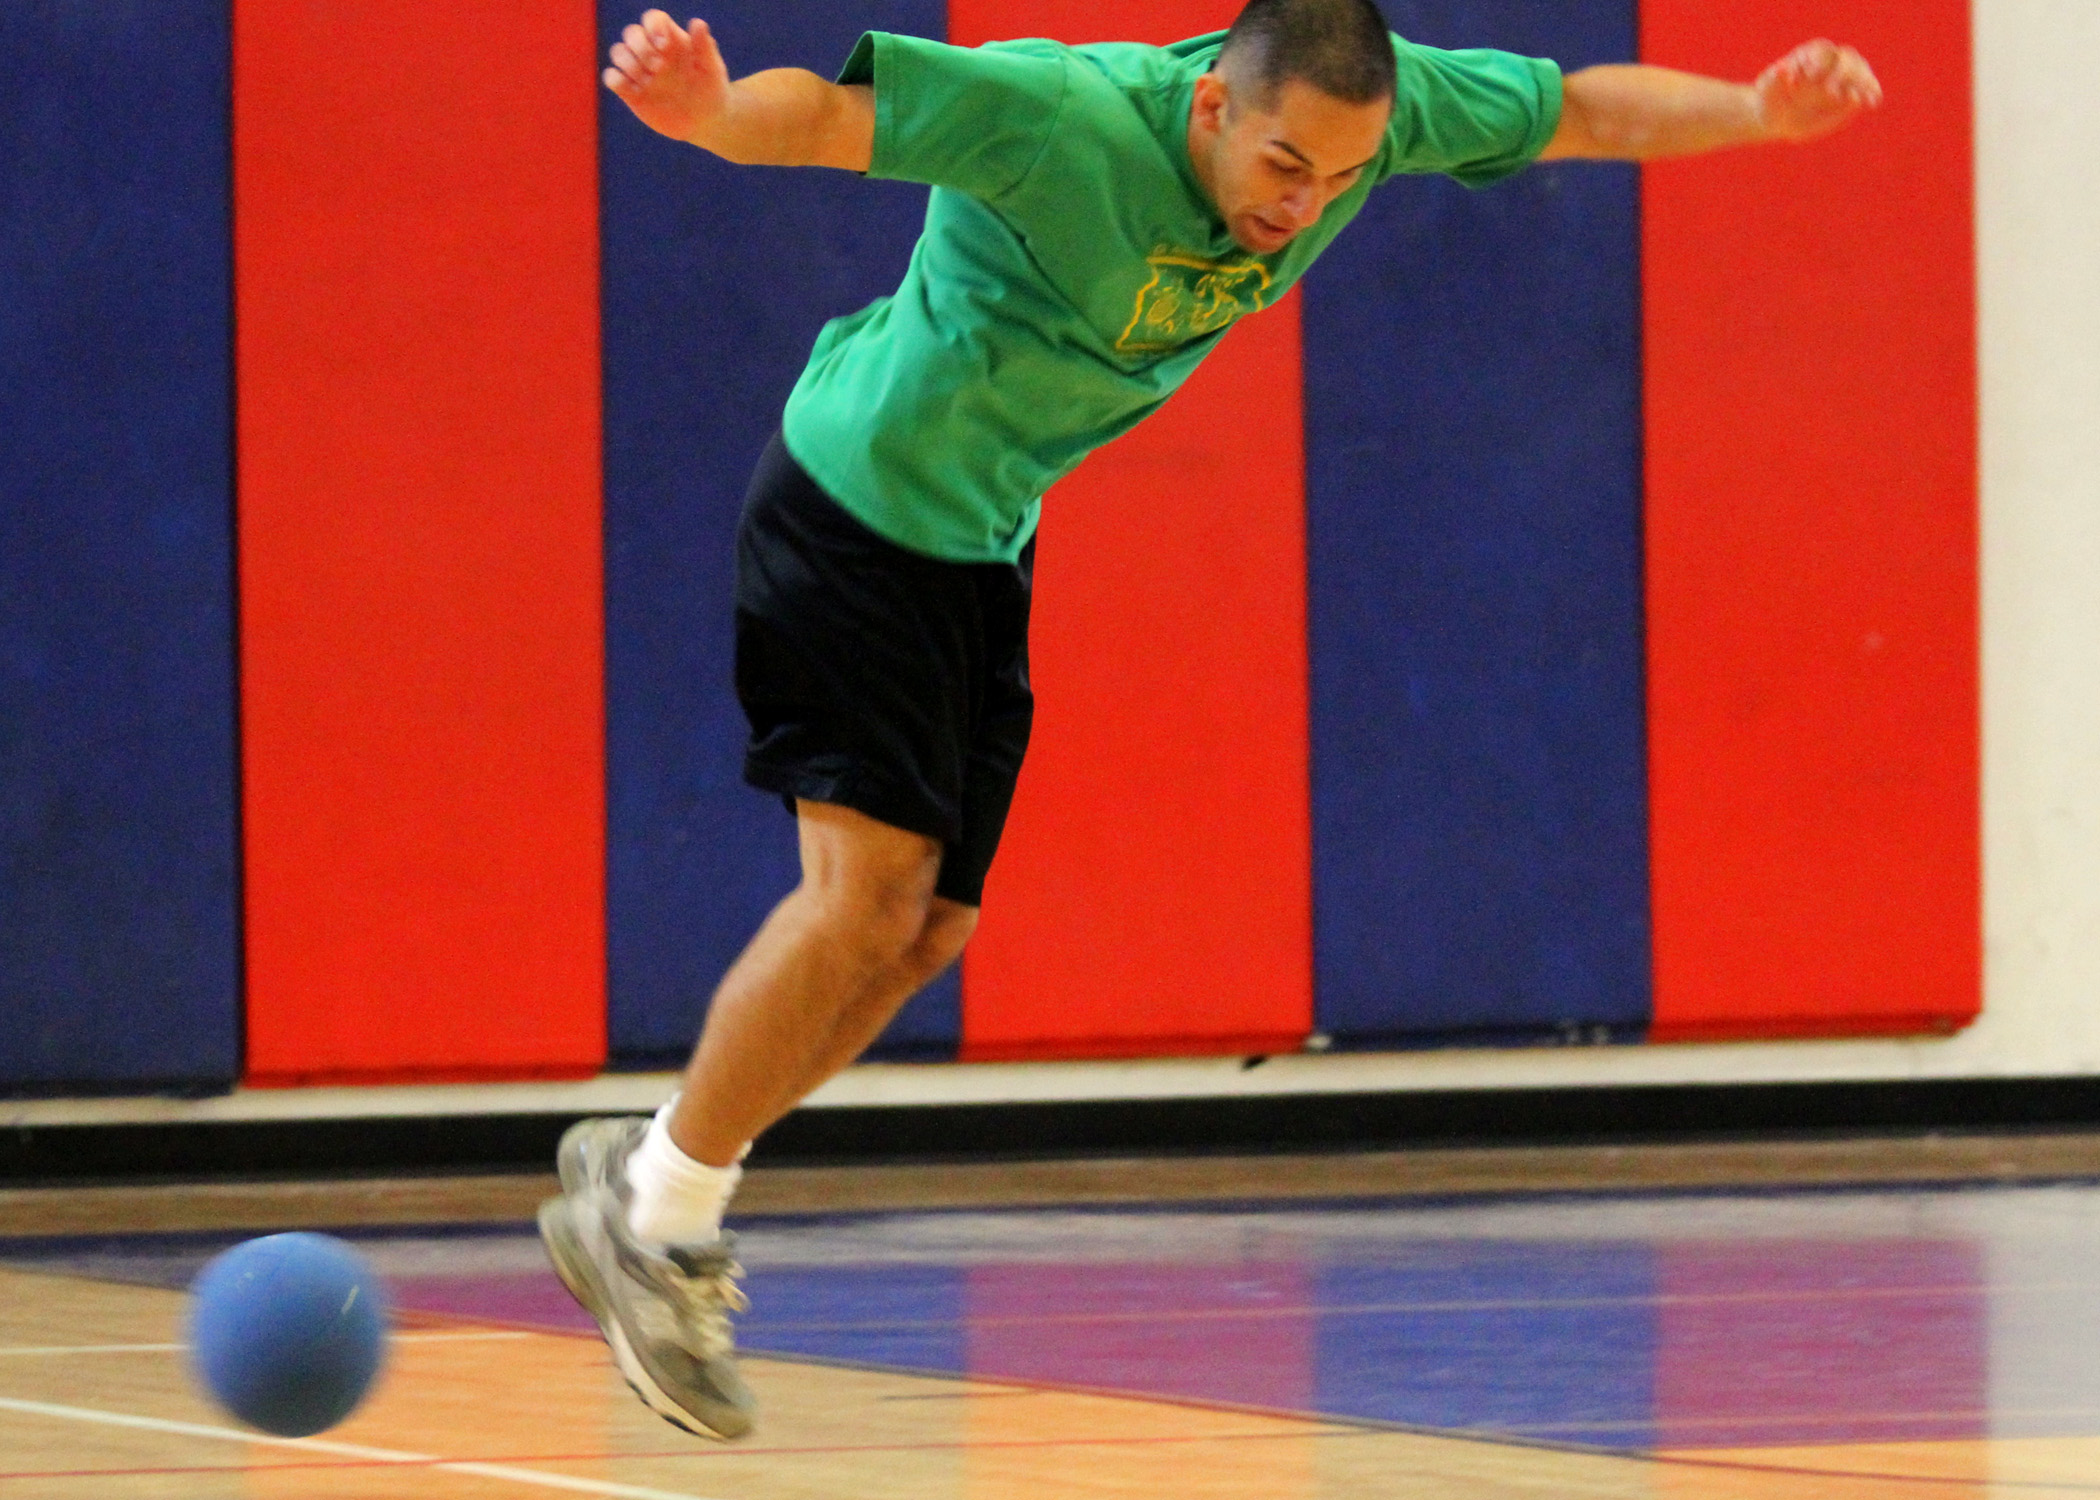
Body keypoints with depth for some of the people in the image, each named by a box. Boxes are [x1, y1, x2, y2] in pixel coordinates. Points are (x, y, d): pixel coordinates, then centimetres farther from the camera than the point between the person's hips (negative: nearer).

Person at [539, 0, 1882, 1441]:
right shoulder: (1059, 119, -33)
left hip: (983, 539, 7)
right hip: (857, 503, -7)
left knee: (928, 930, 6)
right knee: (871, 889, -17)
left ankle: (654, 1178, 22)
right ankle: (650, 1221, -1)